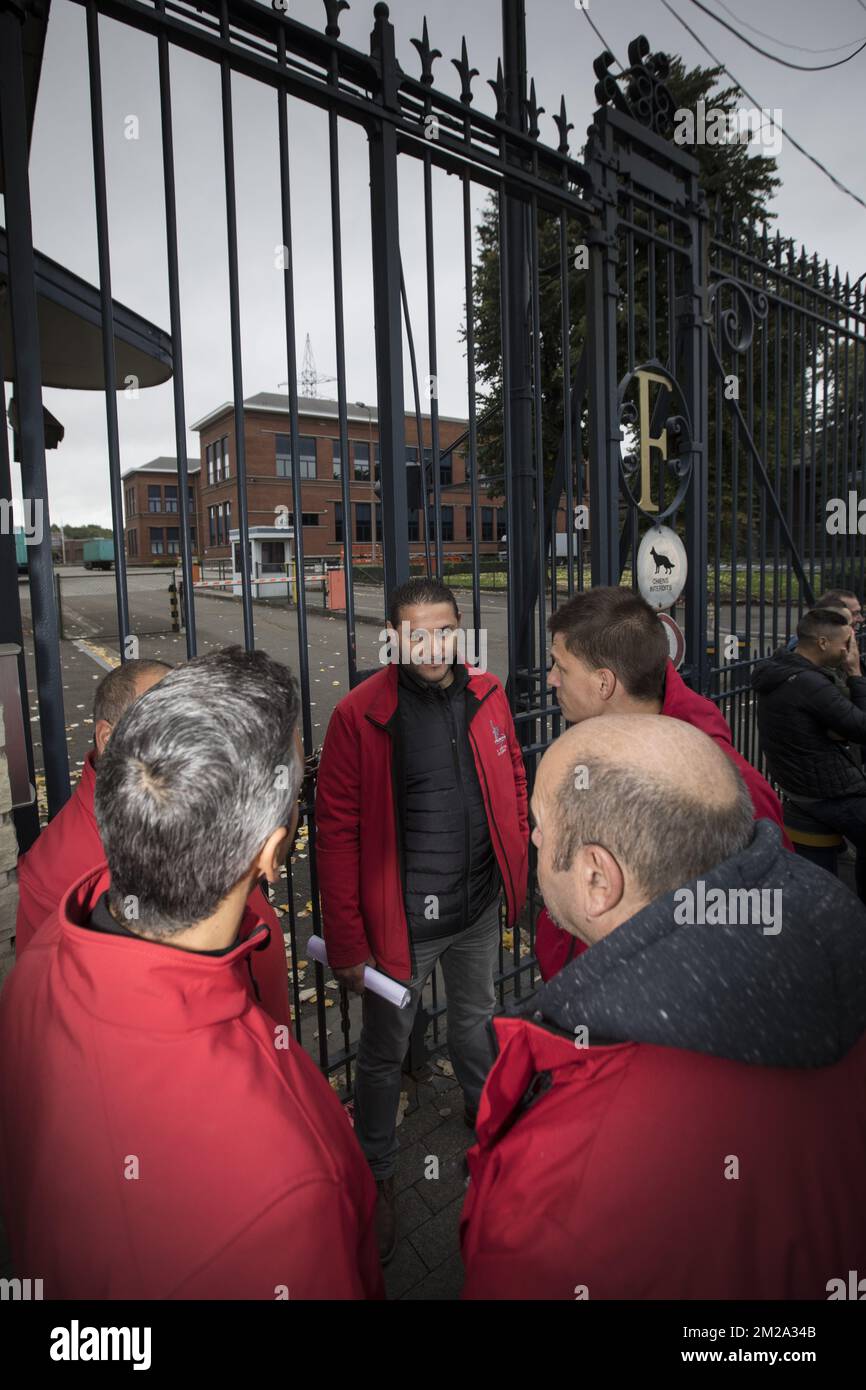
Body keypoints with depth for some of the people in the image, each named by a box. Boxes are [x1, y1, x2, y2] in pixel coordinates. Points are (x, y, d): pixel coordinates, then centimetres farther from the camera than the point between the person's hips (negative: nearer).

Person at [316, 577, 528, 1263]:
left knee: (475, 1017, 30)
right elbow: (337, 836, -16)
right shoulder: (359, 715, -19)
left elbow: (512, 780, 10)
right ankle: (377, 1176, 40)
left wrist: (517, 854, 2)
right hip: (405, 917, -4)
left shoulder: (487, 695, -4)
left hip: (481, 905, 5)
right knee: (385, 1052, 15)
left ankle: (482, 1104, 59)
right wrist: (348, 944, -15)